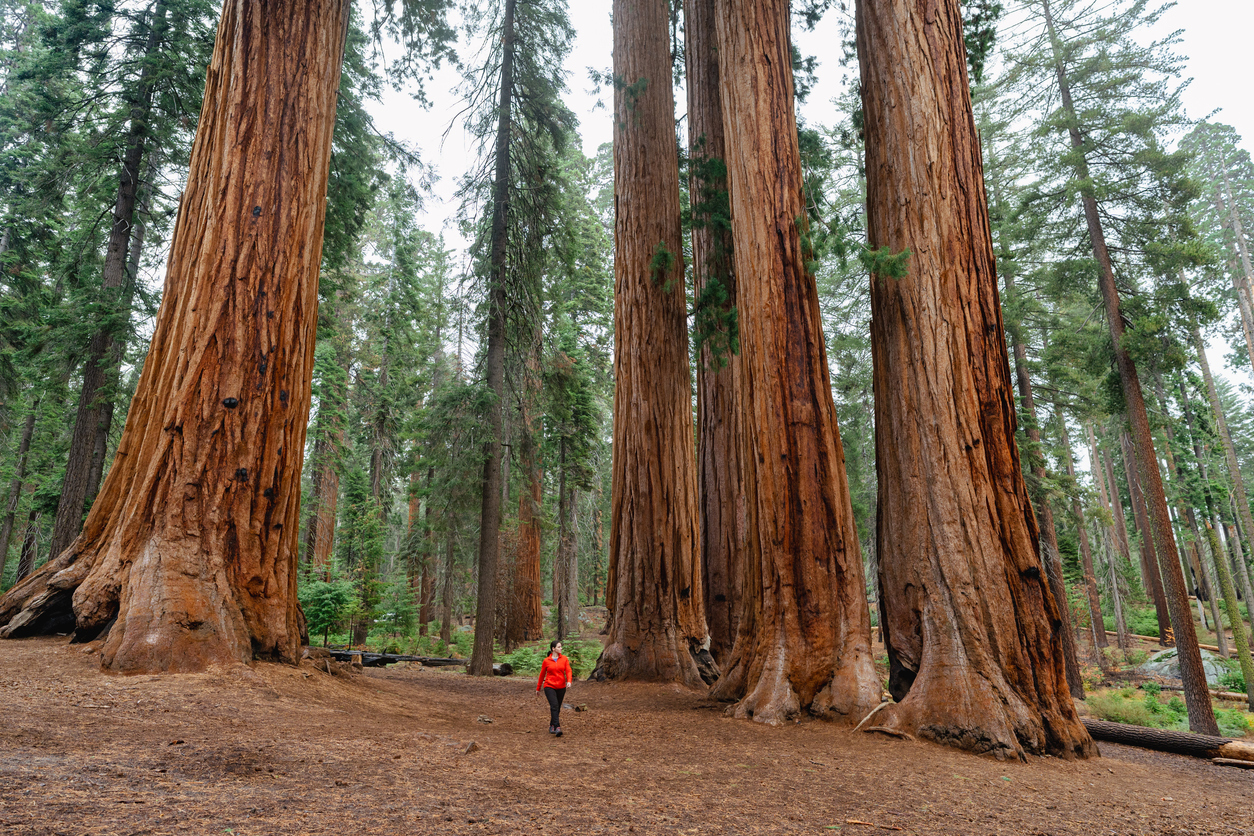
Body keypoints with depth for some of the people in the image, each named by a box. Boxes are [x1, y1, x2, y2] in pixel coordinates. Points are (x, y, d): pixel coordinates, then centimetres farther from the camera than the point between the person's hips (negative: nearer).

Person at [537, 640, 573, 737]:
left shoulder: (564, 659, 4)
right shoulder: (546, 660, 0)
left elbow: (568, 671, -3)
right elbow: (542, 674, 9)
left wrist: (569, 681, -23)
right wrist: (538, 688, 17)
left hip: (561, 687, 3)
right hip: (549, 686, -3)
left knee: (557, 708, 11)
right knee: (554, 706, -18)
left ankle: (552, 726, 30)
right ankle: (557, 728, -22)